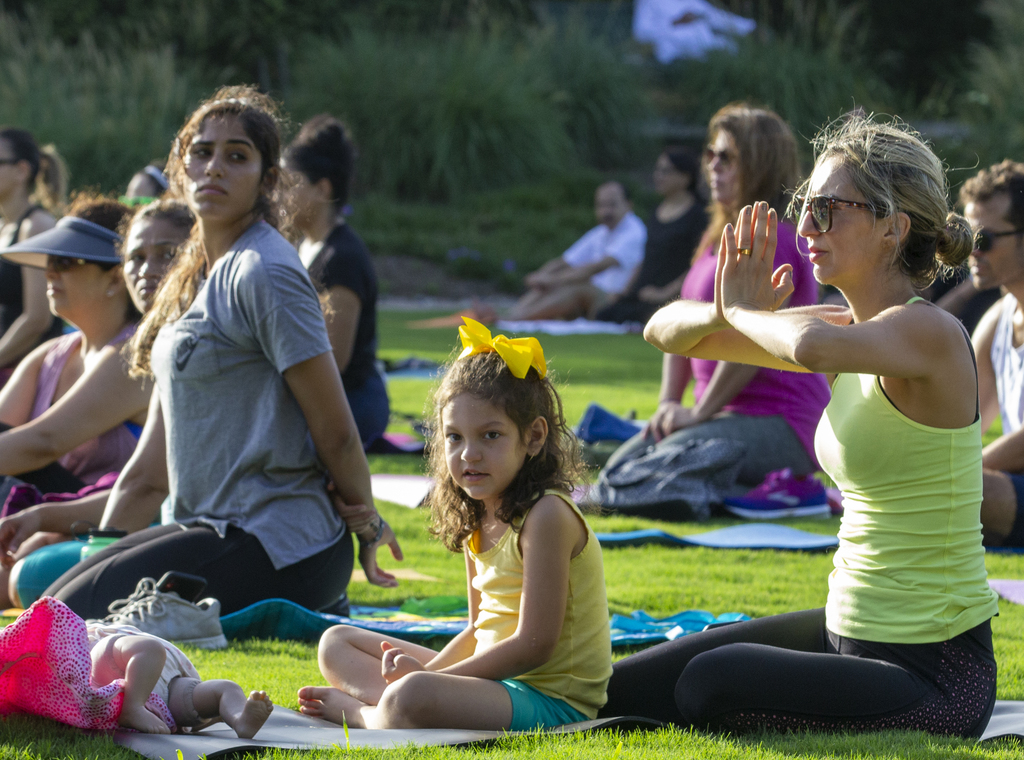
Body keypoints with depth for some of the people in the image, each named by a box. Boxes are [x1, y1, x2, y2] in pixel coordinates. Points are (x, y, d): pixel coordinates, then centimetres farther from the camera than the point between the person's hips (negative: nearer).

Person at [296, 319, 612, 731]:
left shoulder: (547, 516, -16)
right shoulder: (476, 519, 12)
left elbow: (534, 645, -20)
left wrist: (426, 677, -17)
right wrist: (425, 670, -5)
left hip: (552, 700, -10)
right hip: (496, 678, 10)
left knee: (412, 698, -38)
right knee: (336, 643, 16)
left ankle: (359, 711, -8)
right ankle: (382, 698, -12)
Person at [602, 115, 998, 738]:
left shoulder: (930, 334, -19)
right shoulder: (851, 330, 7)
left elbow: (813, 346, -42)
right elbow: (668, 332, 12)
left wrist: (742, 310, -19)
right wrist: (725, 311, -13)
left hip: (936, 677, -9)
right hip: (851, 633, 9)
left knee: (715, 683, -29)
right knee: (628, 688, 8)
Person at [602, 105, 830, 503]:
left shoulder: (774, 239, -14)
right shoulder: (718, 238, 18)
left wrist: (700, 413, -16)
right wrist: (669, 402, 5)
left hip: (779, 424, -10)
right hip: (729, 412, 10)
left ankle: (781, 495, -12)